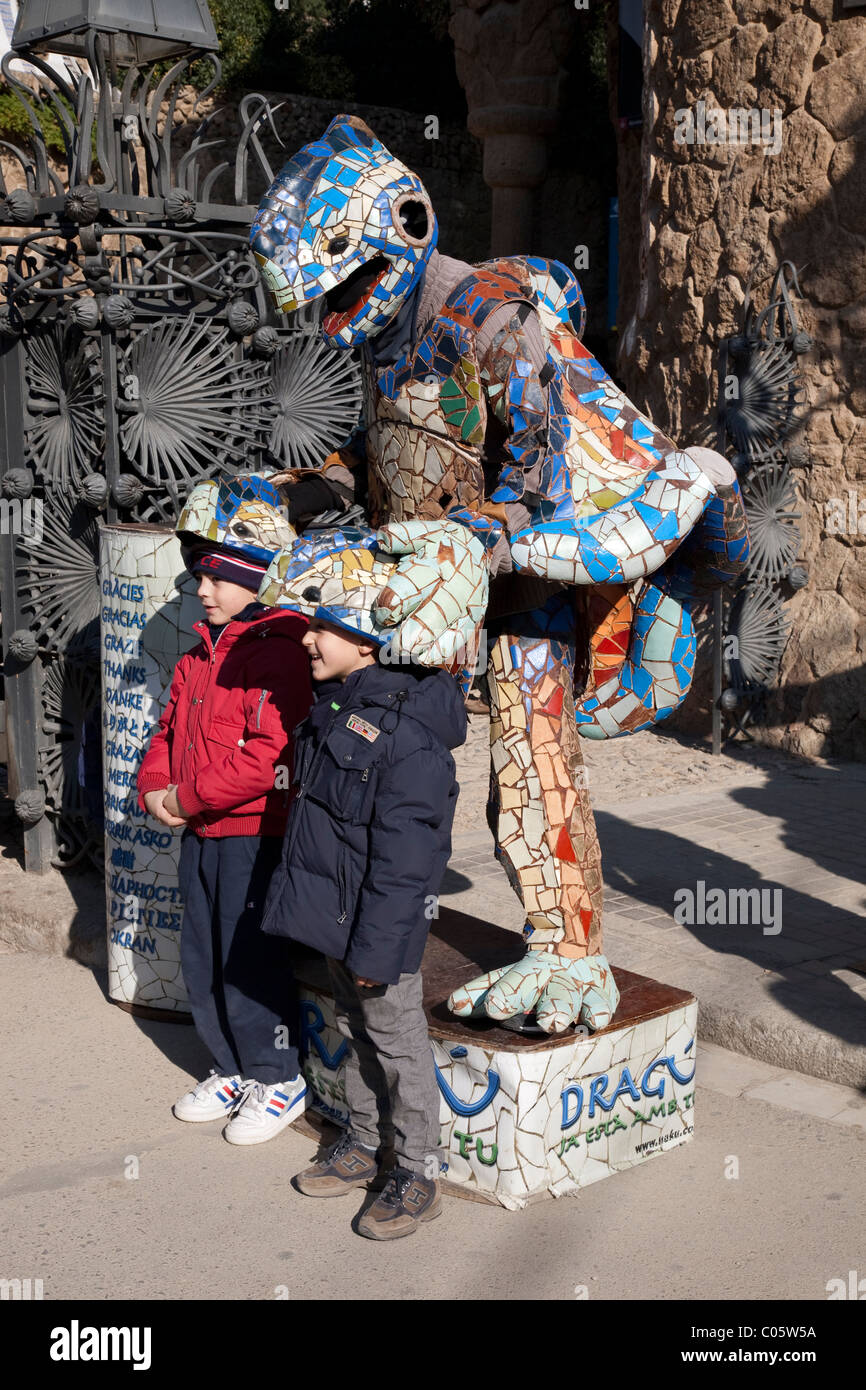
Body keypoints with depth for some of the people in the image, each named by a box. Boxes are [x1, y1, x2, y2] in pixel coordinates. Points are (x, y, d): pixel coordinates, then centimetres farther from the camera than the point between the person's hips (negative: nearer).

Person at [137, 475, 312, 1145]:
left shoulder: (279, 651, -18)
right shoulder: (204, 650, 12)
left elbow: (269, 756, -25)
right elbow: (171, 727, 17)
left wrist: (188, 798, -18)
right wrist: (156, 788, -2)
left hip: (254, 836, -9)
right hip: (200, 835, 9)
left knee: (250, 962, 1)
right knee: (202, 962, 16)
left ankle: (278, 1078, 19)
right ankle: (233, 1070, 33)